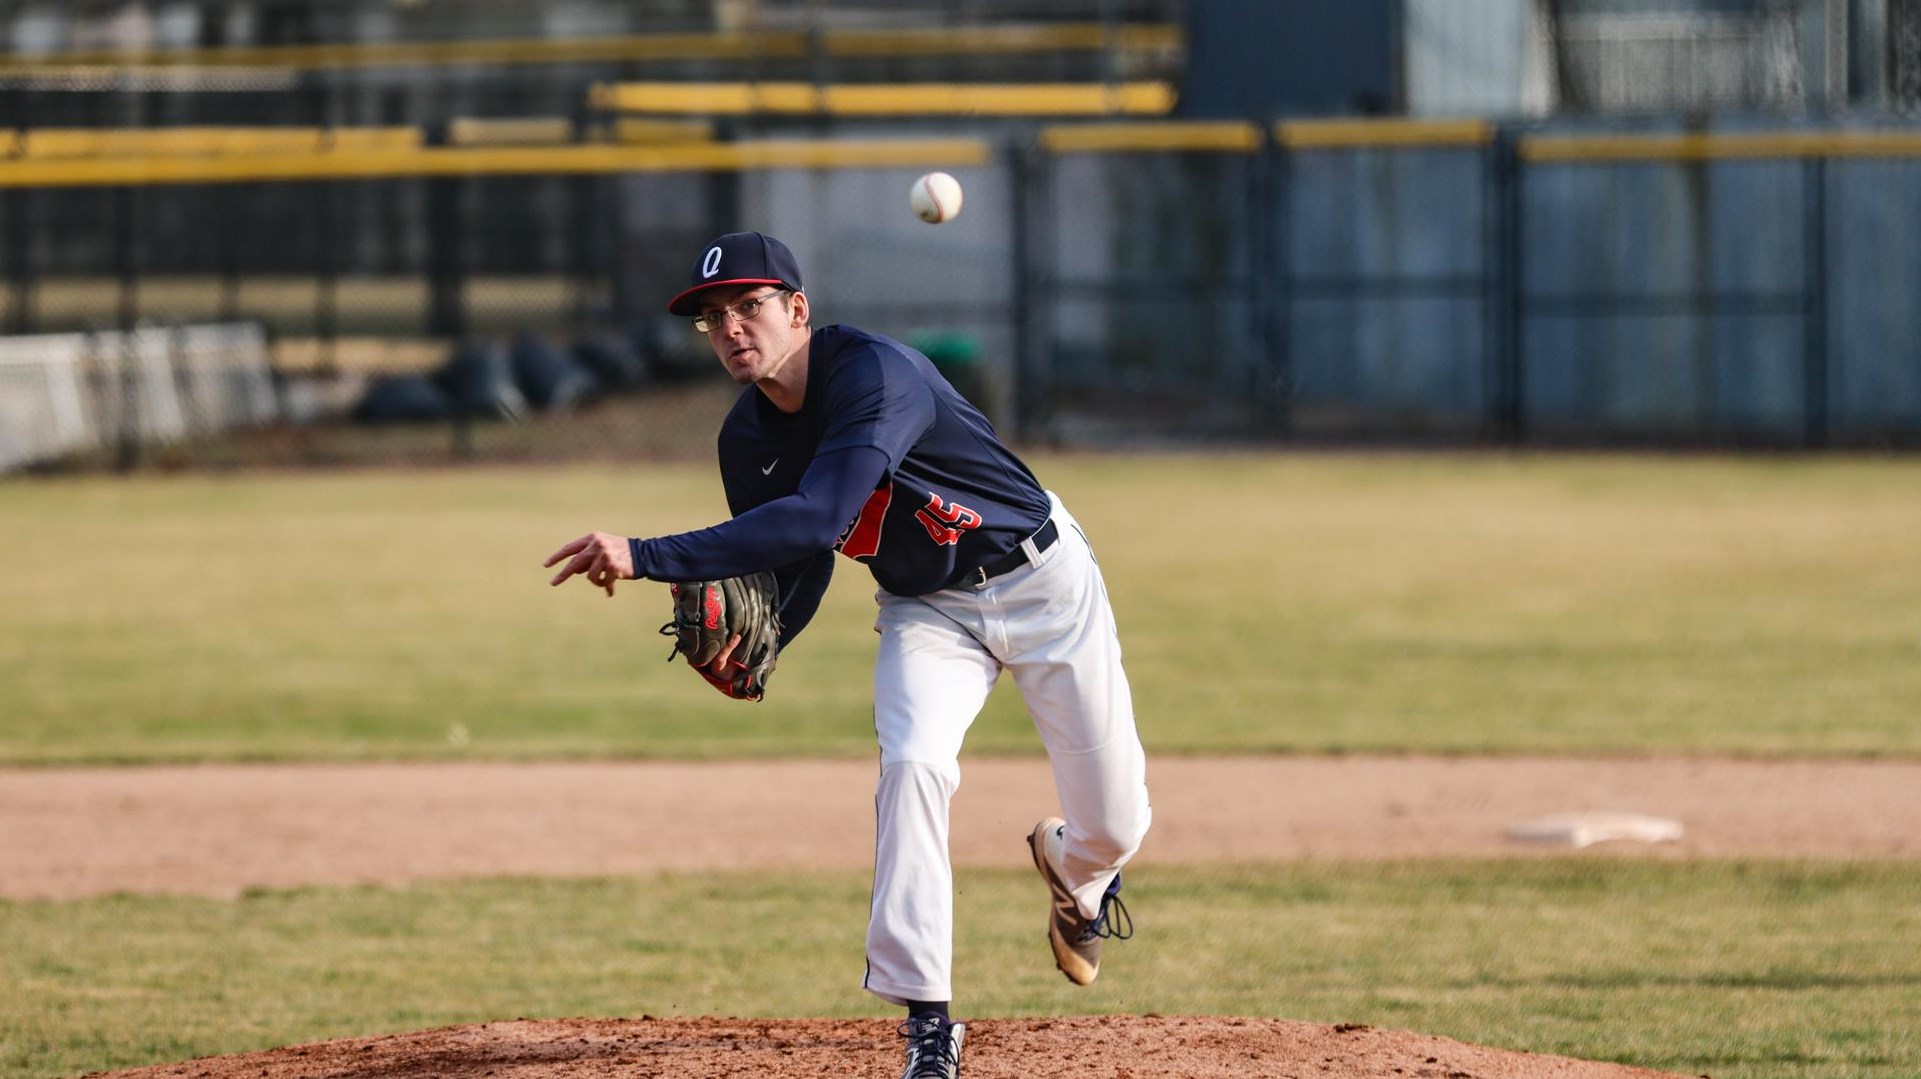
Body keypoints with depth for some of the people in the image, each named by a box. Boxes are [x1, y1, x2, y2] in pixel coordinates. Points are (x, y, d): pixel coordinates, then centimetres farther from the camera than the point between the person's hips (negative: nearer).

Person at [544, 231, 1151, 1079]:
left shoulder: (875, 374, -33)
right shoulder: (747, 439, -10)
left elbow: (818, 519, -46)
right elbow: (799, 569, 3)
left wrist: (646, 557, -50)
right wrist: (747, 653, -20)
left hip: (1040, 578, -4)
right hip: (924, 611, 4)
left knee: (1114, 822, 0)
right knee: (911, 764, -24)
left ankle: (1072, 869, 41)